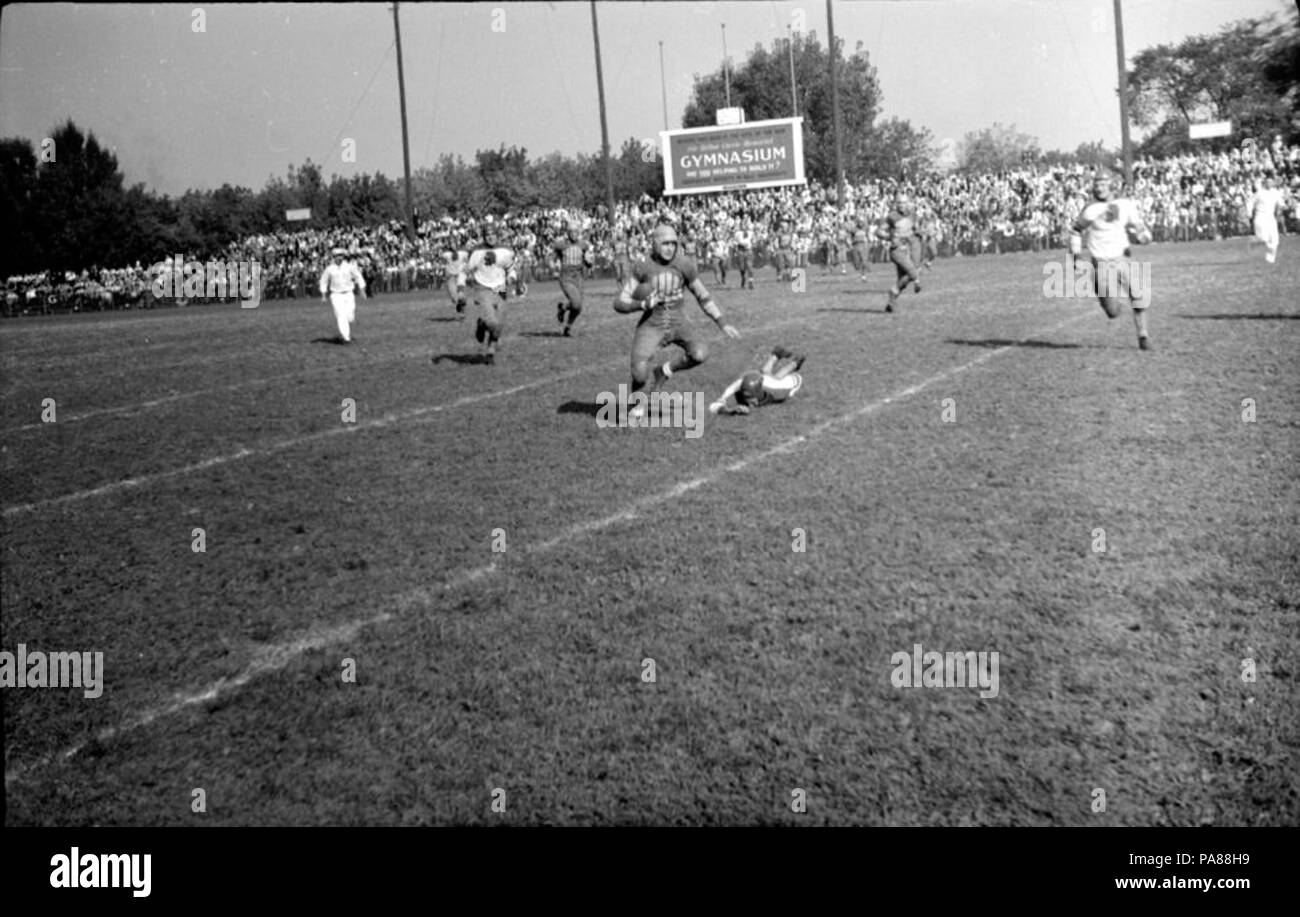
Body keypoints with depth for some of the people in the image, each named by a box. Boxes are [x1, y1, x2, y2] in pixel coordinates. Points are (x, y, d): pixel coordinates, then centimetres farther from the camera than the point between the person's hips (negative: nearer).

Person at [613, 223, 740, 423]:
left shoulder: (685, 265, -7)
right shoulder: (642, 269, -7)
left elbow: (704, 297, 5)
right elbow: (619, 303, -6)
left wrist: (722, 324, 2)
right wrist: (642, 305, -25)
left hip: (678, 323, 1)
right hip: (652, 325, -1)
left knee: (700, 354, -26)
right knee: (640, 373, -20)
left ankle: (664, 371, 2)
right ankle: (638, 406, 14)